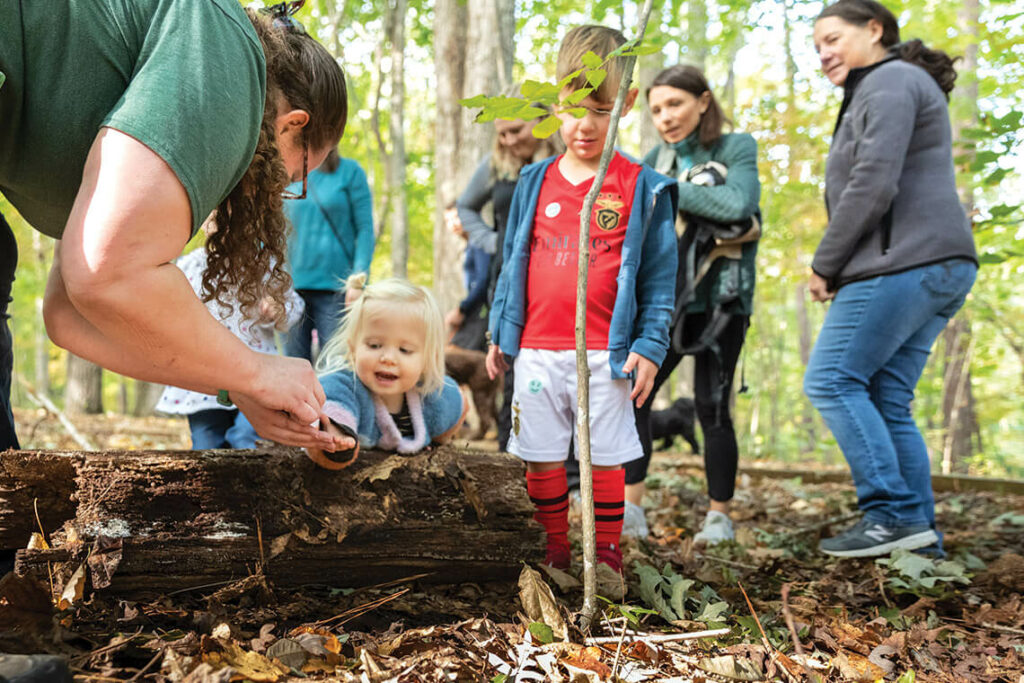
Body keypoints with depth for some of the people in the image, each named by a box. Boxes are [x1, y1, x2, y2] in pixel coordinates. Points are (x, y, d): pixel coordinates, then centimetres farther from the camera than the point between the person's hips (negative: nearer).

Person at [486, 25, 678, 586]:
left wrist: (649, 344, -6)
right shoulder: (535, 182, 9)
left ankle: (608, 552, 21)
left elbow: (660, 275, 1)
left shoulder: (642, 188, -1)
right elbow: (513, 261, 16)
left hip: (605, 351, -3)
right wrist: (499, 332, 15)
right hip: (537, 350, 3)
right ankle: (555, 550, 25)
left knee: (605, 455, 5)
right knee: (541, 457, 9)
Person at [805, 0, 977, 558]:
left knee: (832, 380, -11)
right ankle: (919, 534, 6)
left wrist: (825, 265, -8)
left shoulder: (889, 82, -3)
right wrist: (837, 266, 15)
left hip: (903, 263, -10)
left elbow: (873, 184, -16)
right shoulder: (905, 88, 29)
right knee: (886, 401, 7)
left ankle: (893, 515, -13)